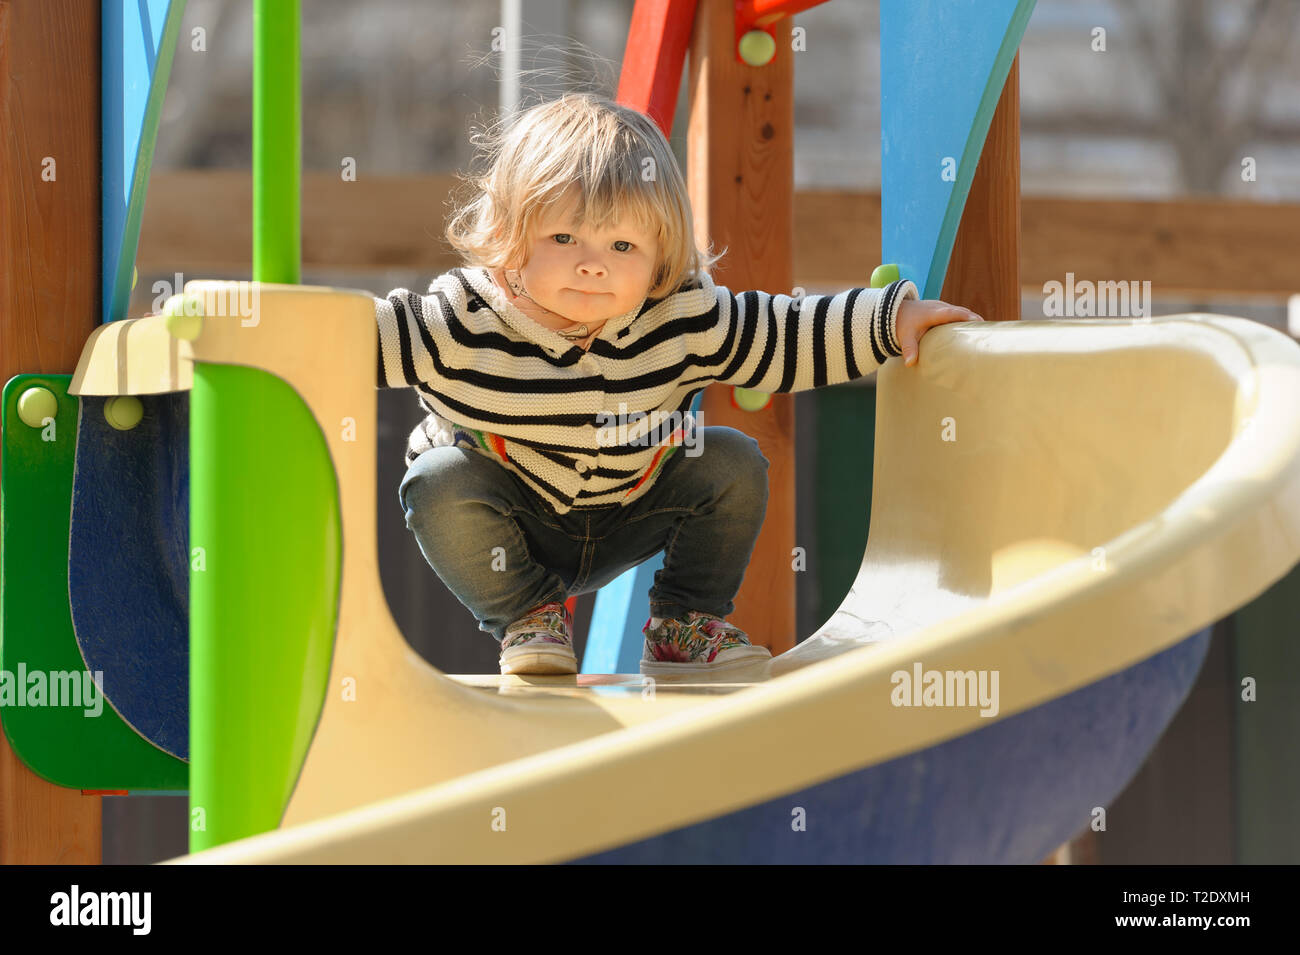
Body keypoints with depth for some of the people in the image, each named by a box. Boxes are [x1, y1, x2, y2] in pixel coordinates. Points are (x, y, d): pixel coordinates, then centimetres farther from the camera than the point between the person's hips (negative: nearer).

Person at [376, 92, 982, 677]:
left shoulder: (682, 316, -18)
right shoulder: (461, 320, -26)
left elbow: (783, 334, -9)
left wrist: (891, 320, -14)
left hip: (624, 522, 3)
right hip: (515, 533, -3)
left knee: (732, 463, -12)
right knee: (442, 481, -30)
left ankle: (685, 624, 6)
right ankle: (527, 616, -5)